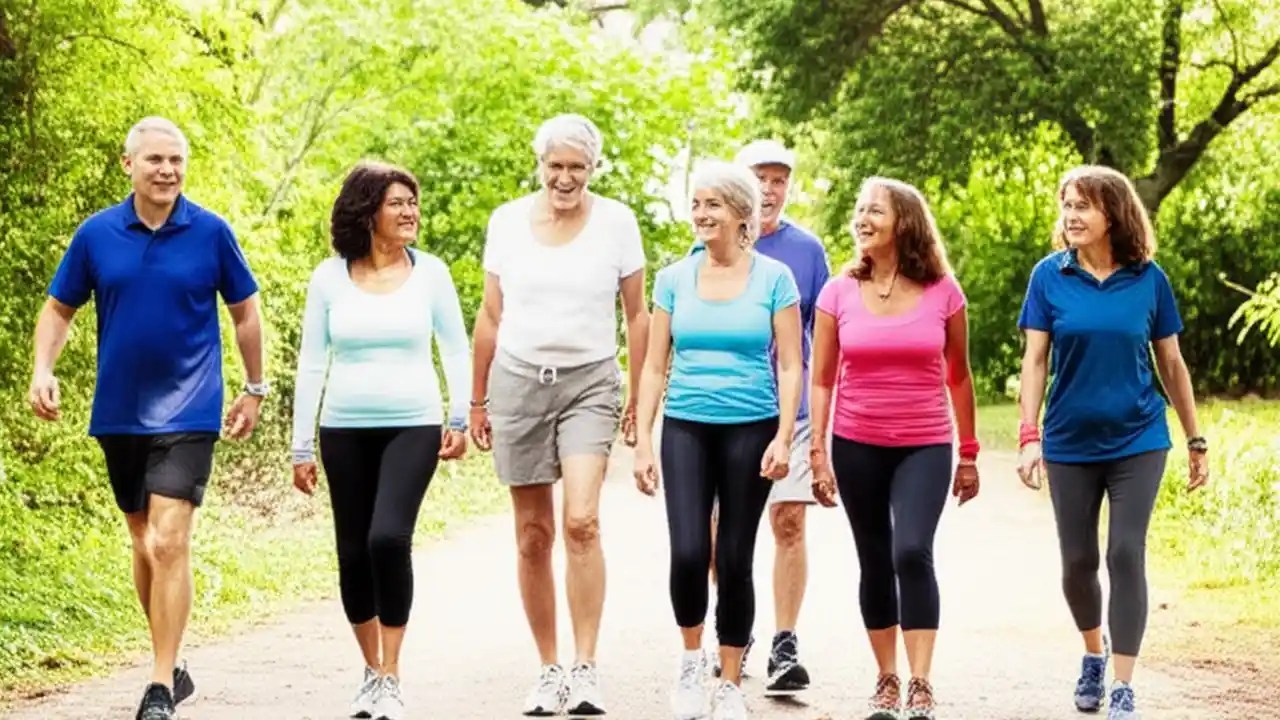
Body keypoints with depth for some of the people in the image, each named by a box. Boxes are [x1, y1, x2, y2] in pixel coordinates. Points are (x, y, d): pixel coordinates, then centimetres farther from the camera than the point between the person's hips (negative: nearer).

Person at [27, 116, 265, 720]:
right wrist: (42, 371, -8)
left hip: (187, 414, -4)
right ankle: (172, 666, 30)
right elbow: (59, 309, 8)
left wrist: (255, 390, 9)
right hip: (119, 414, 4)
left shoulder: (211, 233, -5)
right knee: (144, 544, 15)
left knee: (169, 542, -14)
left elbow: (245, 312, 6)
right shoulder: (96, 234, 0)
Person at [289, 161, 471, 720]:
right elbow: (311, 363, 4)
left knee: (388, 538, -19)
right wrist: (301, 447, 2)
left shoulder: (430, 272, 1)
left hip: (413, 427, -2)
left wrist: (461, 418, 1)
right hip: (345, 432, 2)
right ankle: (371, 670, 23)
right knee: (354, 554, 4)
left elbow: (456, 349, 9)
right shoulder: (329, 278, 1)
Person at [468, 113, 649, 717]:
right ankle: (549, 670, 14)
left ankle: (585, 668, -15)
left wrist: (638, 400, 3)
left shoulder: (616, 222, -1)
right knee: (533, 535, 4)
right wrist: (477, 400, 13)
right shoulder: (507, 221, 4)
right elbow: (490, 316, 11)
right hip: (518, 380, 2)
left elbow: (637, 315, 5)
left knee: (582, 520, -20)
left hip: (589, 383, -2)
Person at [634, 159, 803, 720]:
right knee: (688, 554, -13)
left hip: (750, 430, -1)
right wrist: (642, 442, 1)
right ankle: (692, 657, 13)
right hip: (685, 428, 1)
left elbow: (791, 367, -1)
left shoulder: (774, 278, -1)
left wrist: (783, 438, -11)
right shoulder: (674, 279, 5)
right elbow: (654, 367, 7)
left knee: (735, 560, 3)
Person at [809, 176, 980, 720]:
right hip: (857, 447, 2)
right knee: (875, 564, 8)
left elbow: (958, 376, 6)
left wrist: (969, 454, 8)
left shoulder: (942, 292, -3)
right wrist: (818, 453, -4)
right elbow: (821, 380, 2)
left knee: (913, 553, -18)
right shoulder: (839, 293, -2)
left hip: (925, 447, -2)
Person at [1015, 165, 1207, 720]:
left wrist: (1196, 441, 7)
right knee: (1078, 562, 9)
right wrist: (1029, 437, -14)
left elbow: (1171, 364, 4)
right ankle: (1093, 654, 36)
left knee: (1126, 555, -8)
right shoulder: (1050, 276, -5)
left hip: (1137, 441, -1)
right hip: (1070, 444, 1)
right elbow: (1034, 360, -5)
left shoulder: (1148, 279, -4)